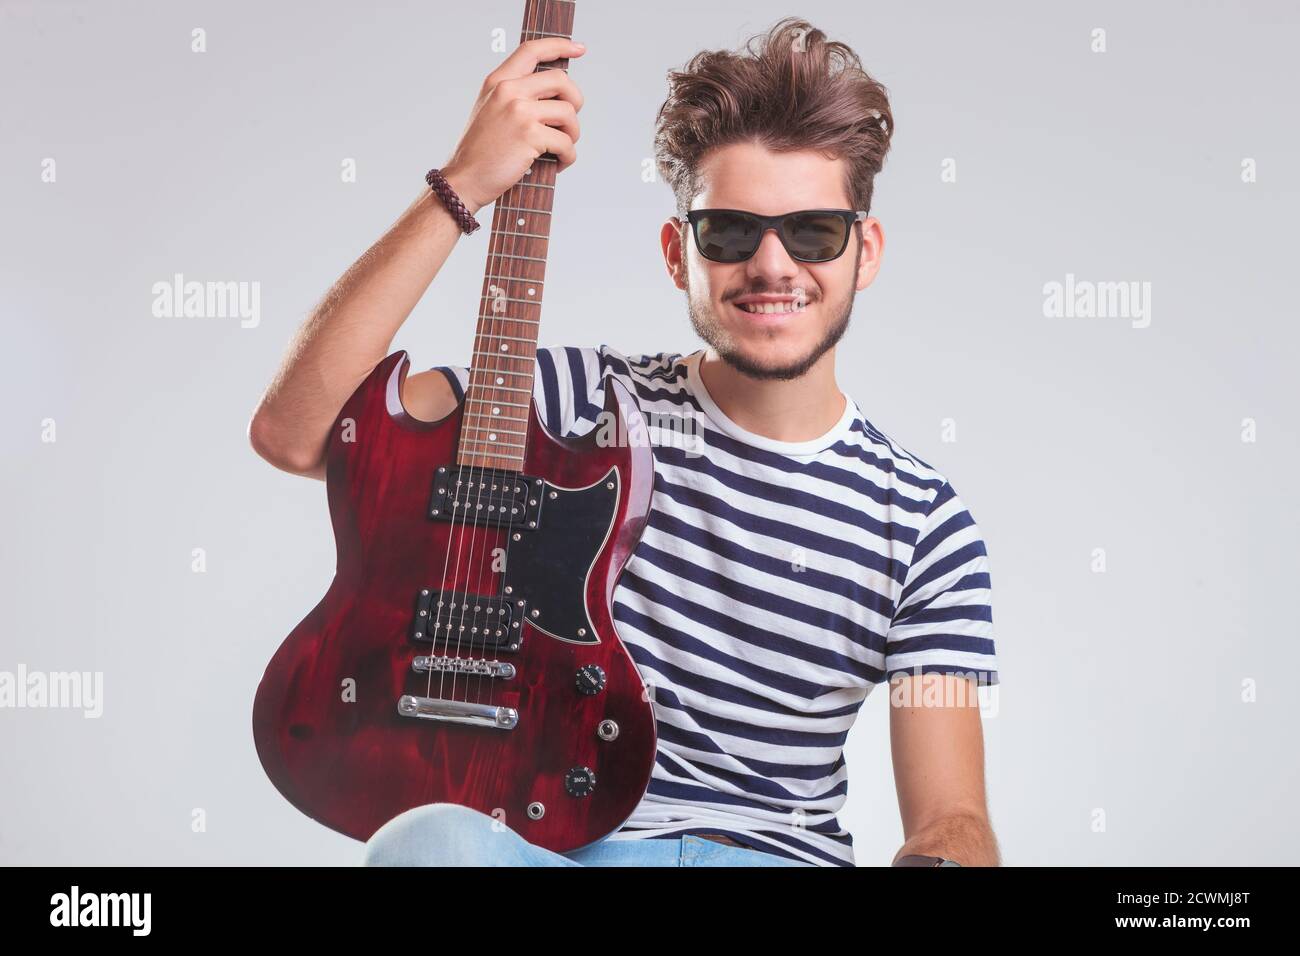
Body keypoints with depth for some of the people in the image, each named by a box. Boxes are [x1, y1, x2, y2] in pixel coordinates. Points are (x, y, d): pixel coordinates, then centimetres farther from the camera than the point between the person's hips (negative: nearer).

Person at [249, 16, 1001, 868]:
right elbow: (294, 432, -11)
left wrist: (942, 856, -25)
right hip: (556, 841, 0)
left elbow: (951, 818, 1)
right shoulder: (586, 403, 0)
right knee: (429, 842, -35)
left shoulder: (926, 527, 2)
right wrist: (462, 188, -16)